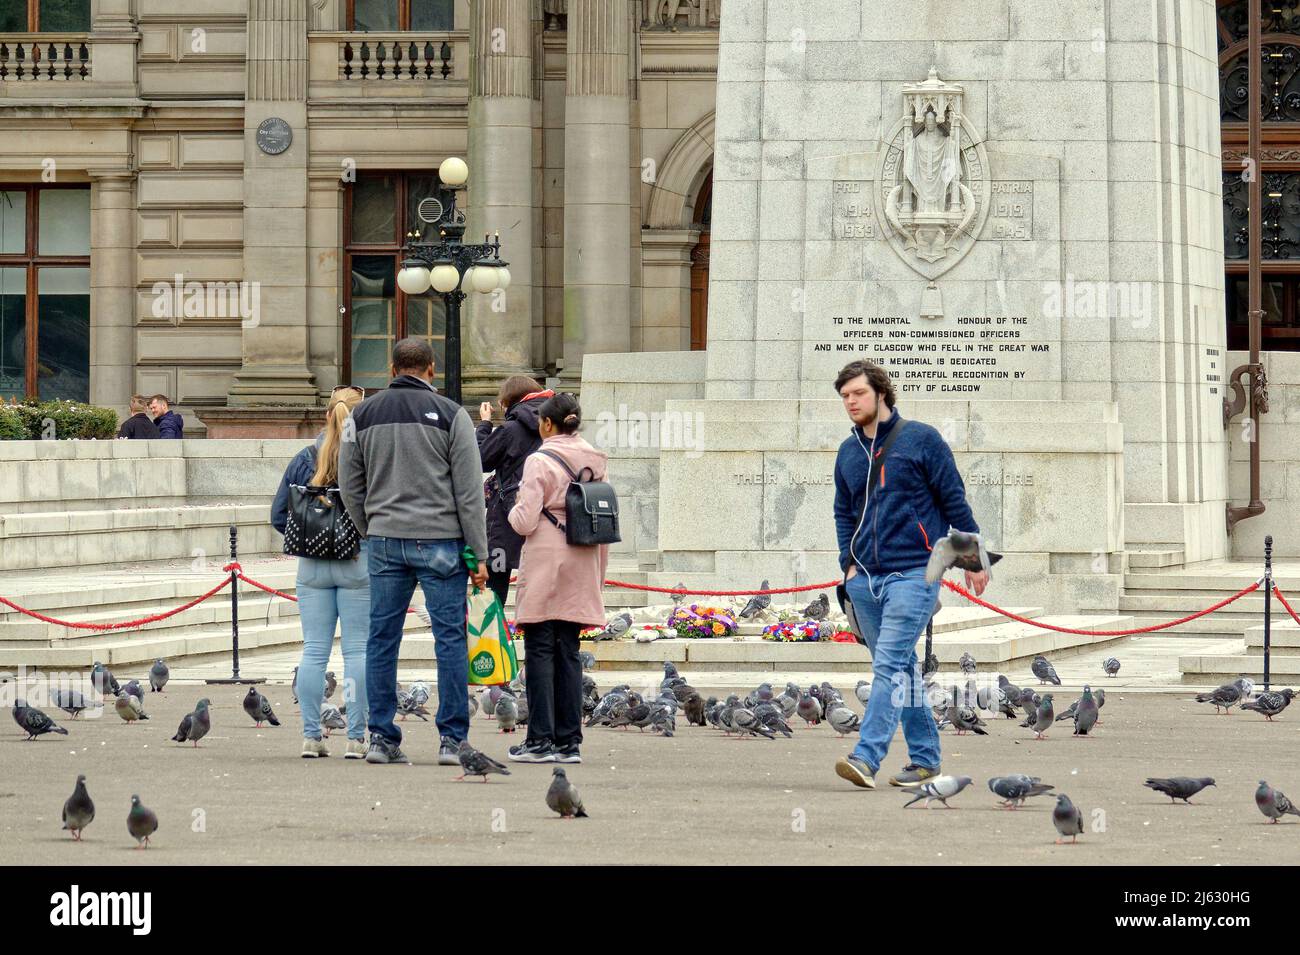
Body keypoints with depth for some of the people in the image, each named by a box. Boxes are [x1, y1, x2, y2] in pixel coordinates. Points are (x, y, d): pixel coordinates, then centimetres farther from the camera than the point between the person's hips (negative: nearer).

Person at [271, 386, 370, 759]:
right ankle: (356, 738, 0)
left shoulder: (304, 459, 4)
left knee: (314, 651, 7)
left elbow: (279, 515, 5)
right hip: (359, 564, -3)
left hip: (312, 566, 3)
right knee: (358, 650, 2)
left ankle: (310, 736, 6)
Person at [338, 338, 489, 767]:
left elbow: (350, 486, 11)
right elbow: (469, 490, -4)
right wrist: (478, 554, -2)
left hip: (385, 541, 3)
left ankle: (381, 737, 7)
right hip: (440, 539, -3)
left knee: (382, 639, 8)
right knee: (450, 638, 0)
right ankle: (452, 739, -2)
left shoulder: (363, 414, 8)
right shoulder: (449, 414, -2)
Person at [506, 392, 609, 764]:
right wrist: (598, 576, 19)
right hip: (581, 568, 6)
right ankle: (569, 741, 6)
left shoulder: (541, 461, -10)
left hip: (545, 566, -6)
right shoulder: (595, 462, 8)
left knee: (540, 651, -2)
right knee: (568, 652, 8)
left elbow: (525, 522, -14)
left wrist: (516, 508, 9)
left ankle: (541, 740, -6)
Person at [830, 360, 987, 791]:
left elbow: (955, 501, 1)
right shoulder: (848, 453, 13)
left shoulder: (921, 440, -2)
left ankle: (867, 757, -26)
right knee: (900, 668, 11)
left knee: (889, 663, -16)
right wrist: (849, 562, 8)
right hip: (866, 578, 6)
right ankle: (924, 755, 20)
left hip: (913, 573, -6)